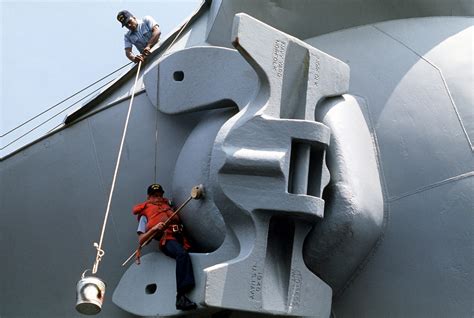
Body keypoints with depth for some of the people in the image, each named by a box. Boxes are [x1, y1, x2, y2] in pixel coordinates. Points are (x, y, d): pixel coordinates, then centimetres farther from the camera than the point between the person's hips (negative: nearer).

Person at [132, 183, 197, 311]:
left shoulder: (168, 205, 37)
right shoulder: (145, 215, 21)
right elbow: (141, 241, 10)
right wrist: (153, 229, -7)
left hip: (180, 237, 9)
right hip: (167, 239, -9)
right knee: (182, 254, -36)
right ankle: (180, 297, -47)